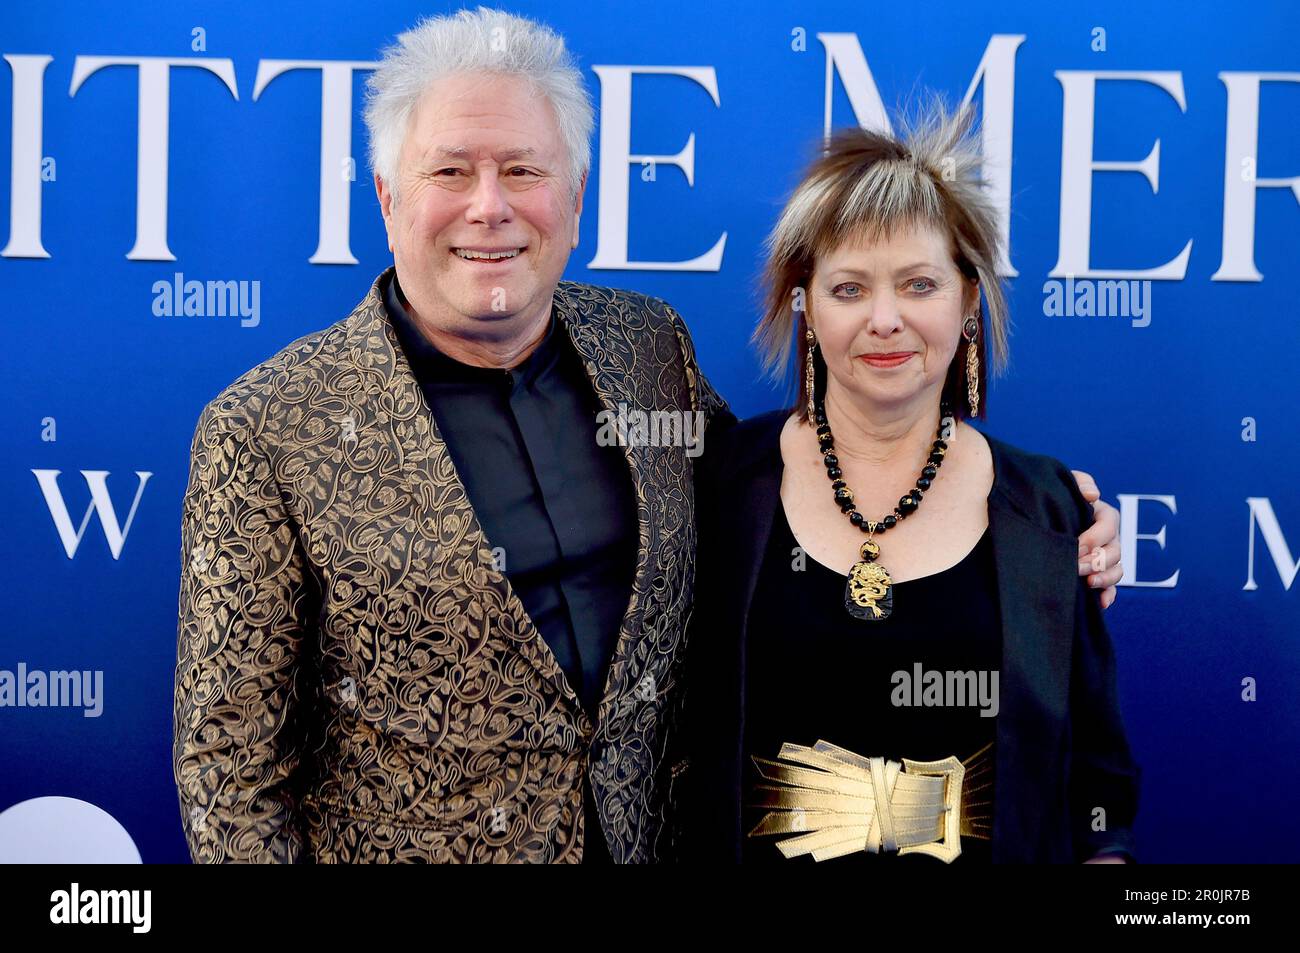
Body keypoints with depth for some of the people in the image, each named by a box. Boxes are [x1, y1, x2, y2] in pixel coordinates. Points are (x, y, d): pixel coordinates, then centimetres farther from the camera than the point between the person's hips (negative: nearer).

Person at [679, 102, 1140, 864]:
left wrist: (1105, 850, -13)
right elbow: (678, 746, -2)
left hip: (1002, 850, 1)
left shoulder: (1050, 509, -4)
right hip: (763, 852, 0)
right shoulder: (721, 479, -7)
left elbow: (1097, 776, 0)